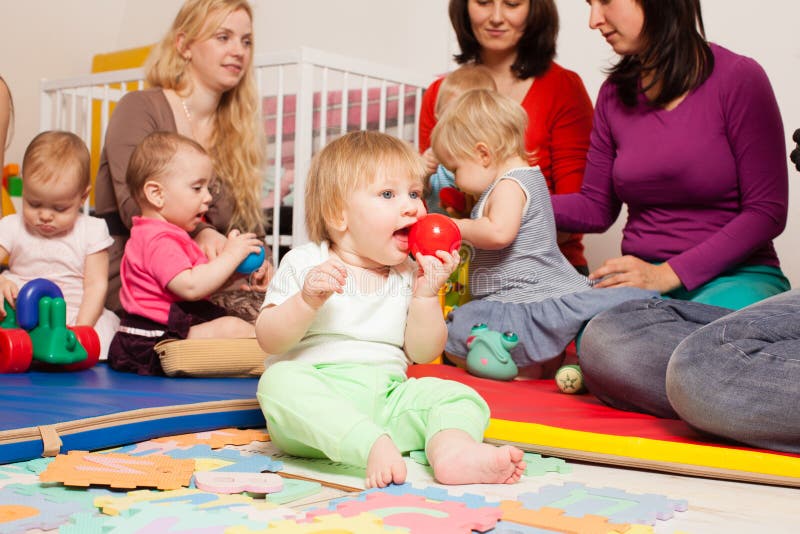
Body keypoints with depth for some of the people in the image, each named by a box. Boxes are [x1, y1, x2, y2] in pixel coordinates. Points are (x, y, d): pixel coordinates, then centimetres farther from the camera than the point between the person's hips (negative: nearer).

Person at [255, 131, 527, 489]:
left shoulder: (409, 275, 13)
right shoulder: (304, 264, 2)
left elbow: (423, 354, 8)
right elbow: (269, 340, -5)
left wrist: (426, 294, -5)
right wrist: (307, 300, -22)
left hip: (386, 399, 4)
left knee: (460, 396, -12)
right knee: (281, 381, -33)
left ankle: (453, 447, -45)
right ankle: (376, 448, -46)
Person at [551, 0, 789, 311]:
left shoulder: (738, 78, -6)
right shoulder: (614, 93, 8)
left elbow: (767, 212, -10)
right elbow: (596, 208, 12)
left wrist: (668, 273, -18)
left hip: (735, 276, -3)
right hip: (640, 277, 3)